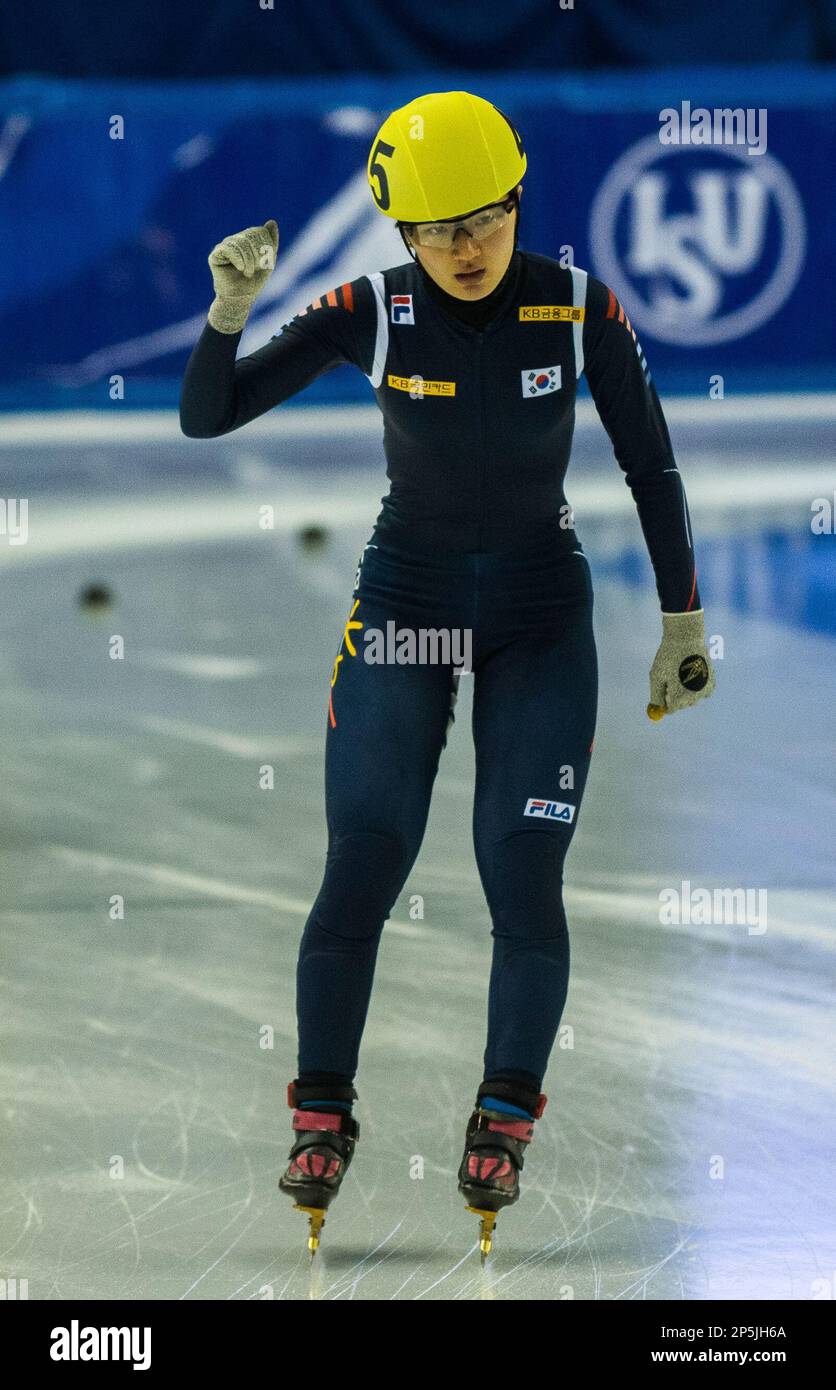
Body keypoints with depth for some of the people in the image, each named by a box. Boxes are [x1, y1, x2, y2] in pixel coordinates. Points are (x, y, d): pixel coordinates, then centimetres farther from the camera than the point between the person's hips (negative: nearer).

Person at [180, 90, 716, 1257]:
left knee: (524, 885, -6)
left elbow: (651, 469, -3)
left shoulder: (581, 311, -13)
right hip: (403, 606, 0)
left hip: (541, 621, 0)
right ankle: (322, 1116, 11)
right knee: (360, 875, -6)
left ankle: (505, 1118, 13)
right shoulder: (371, 315, -13)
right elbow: (205, 418, -14)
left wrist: (683, 627, -2)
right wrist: (231, 307, -31)